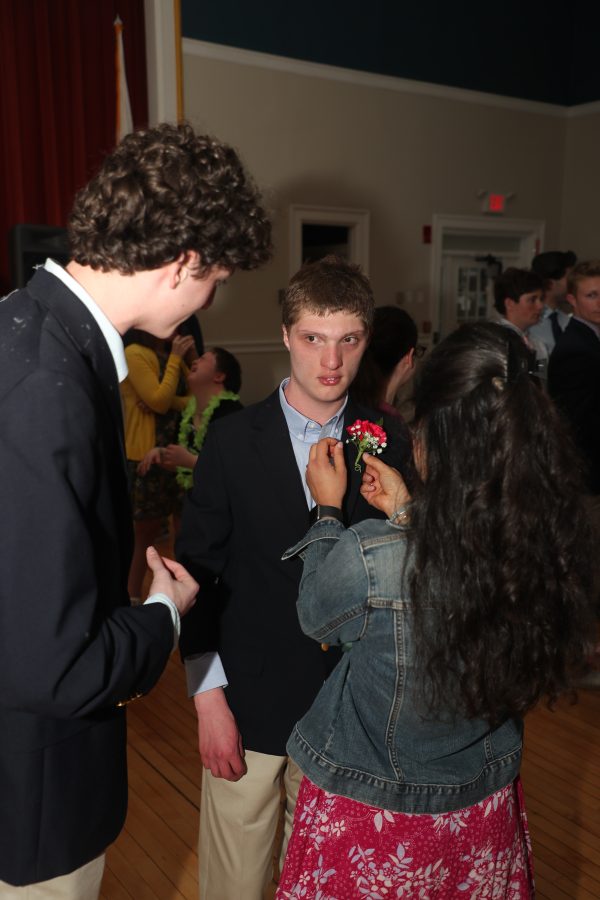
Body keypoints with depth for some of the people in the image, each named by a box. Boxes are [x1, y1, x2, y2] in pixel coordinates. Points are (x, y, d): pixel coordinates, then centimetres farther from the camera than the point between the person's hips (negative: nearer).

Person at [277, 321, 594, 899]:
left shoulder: (368, 558, -34)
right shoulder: (556, 547, -20)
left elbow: (316, 617, -10)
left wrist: (328, 510, 1)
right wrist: (405, 512, 3)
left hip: (370, 816, -3)